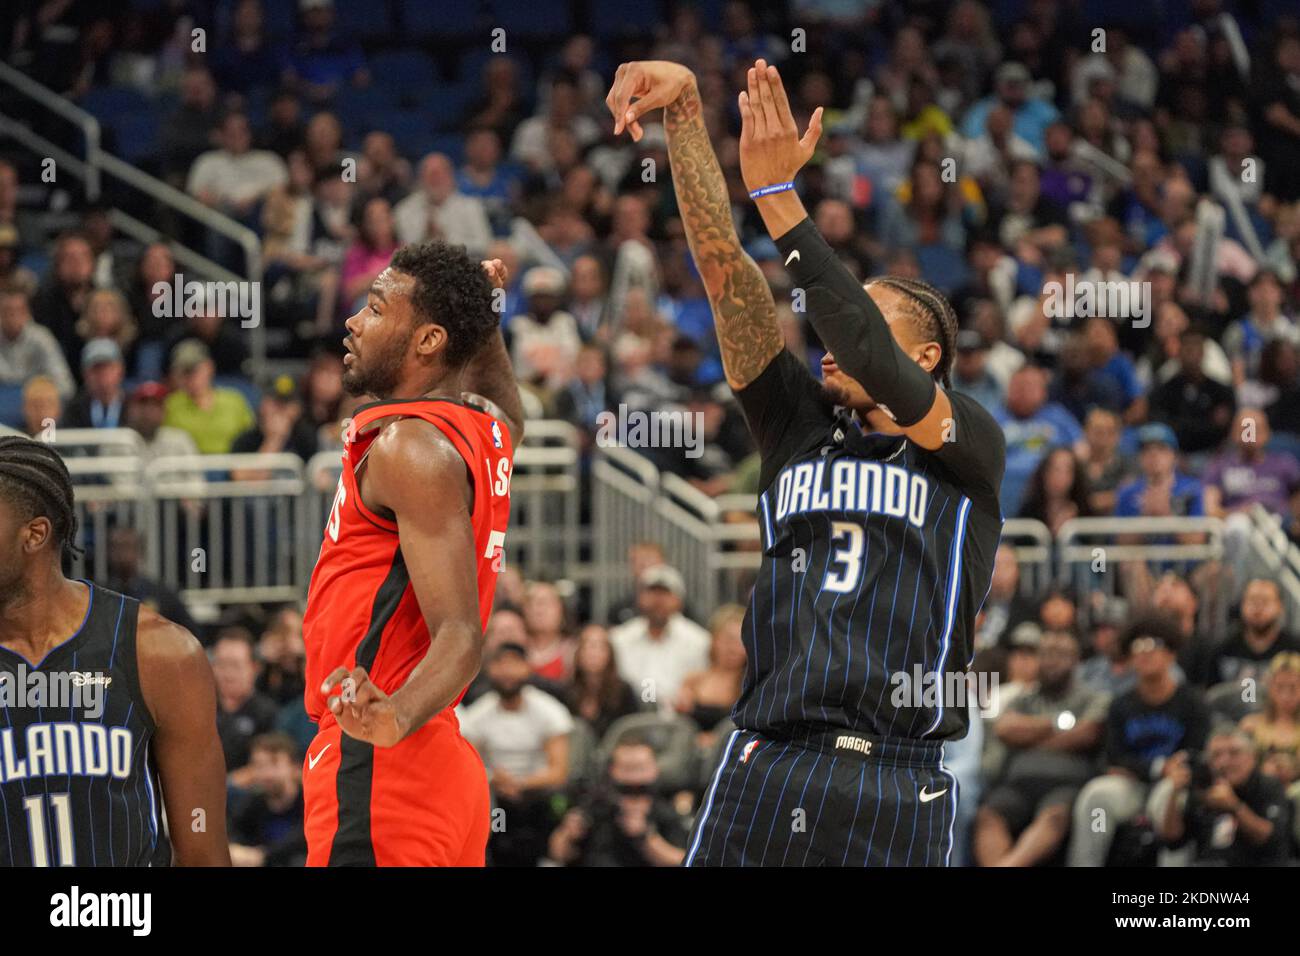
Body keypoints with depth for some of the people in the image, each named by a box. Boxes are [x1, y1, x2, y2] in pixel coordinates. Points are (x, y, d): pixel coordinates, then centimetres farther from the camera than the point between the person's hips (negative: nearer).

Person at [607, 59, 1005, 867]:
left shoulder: (973, 444, 6)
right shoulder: (802, 424, 16)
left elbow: (869, 362, -12)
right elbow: (721, 262, 8)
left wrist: (777, 192, -13)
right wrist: (686, 115, -2)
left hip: (900, 791, -3)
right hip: (767, 767, 3)